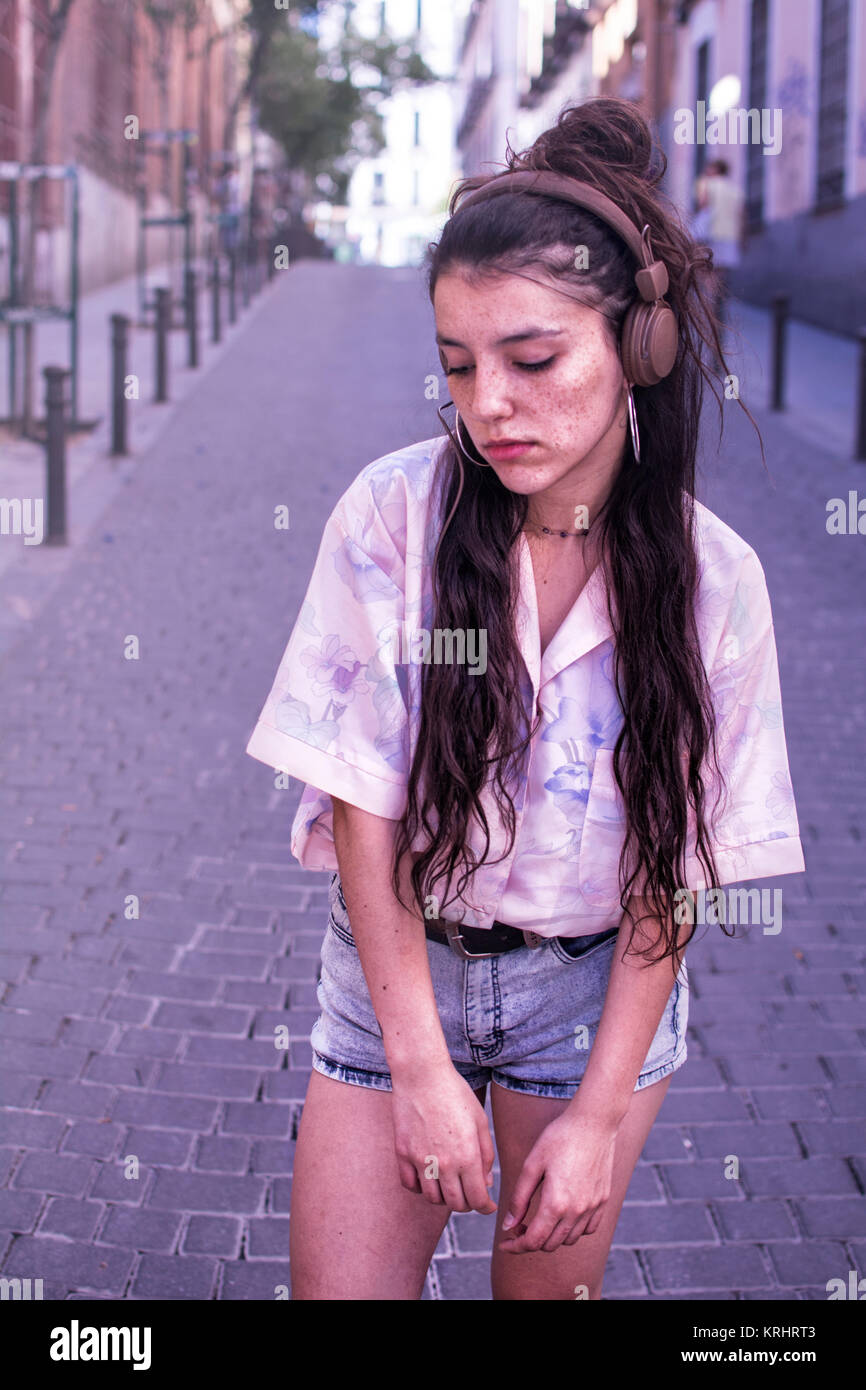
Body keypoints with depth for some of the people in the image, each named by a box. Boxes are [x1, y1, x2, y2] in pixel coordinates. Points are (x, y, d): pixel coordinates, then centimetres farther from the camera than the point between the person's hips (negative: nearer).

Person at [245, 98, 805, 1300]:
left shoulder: (712, 578, -13)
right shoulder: (394, 514, -16)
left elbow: (677, 869, -9)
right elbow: (363, 803, -13)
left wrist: (601, 1111, -10)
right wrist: (422, 1063, -14)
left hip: (597, 988, 1)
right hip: (396, 970, 0)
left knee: (550, 1279, 15)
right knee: (341, 1285, 2)